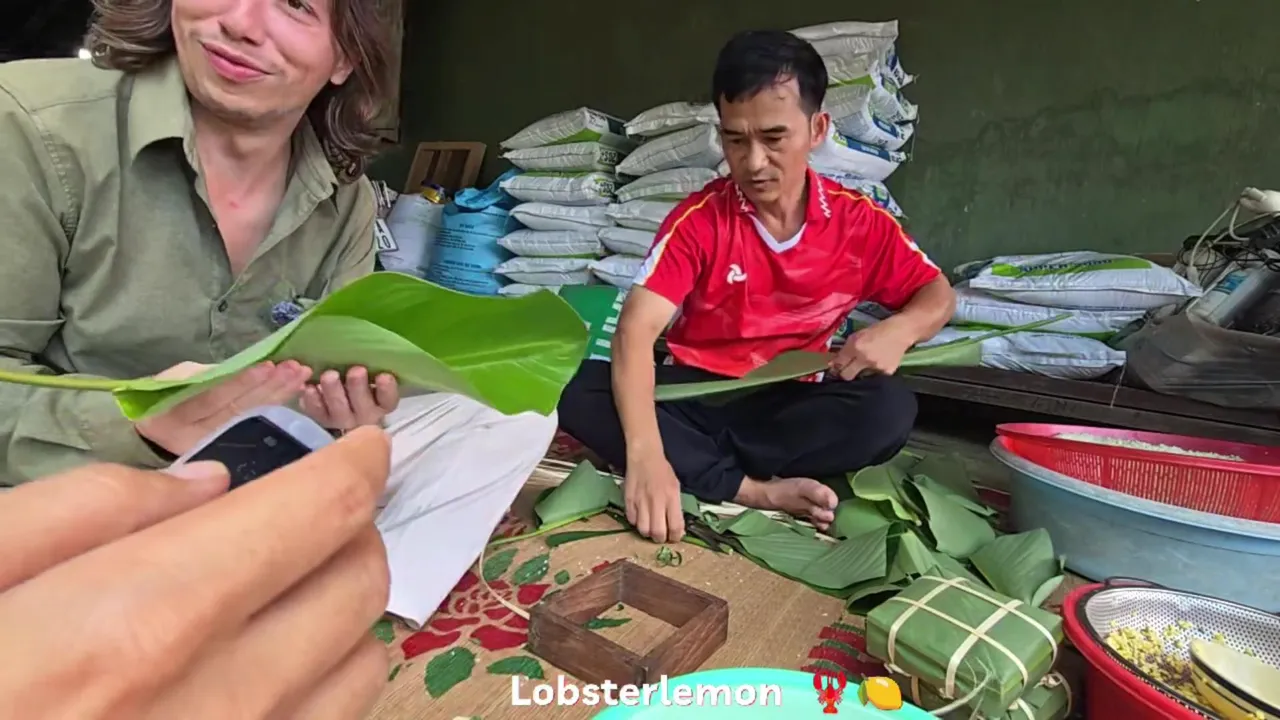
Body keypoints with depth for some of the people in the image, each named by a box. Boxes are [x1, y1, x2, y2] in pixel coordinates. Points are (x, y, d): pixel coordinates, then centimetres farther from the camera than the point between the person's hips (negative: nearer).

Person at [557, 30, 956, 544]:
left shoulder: (859, 222, -6)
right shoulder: (698, 219, -14)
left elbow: (937, 294, 6)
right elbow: (637, 328, -25)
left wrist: (898, 330, -21)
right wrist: (644, 451, -42)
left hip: (790, 402, 2)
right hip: (696, 394, -1)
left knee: (890, 410, -29)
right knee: (580, 394, -28)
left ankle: (700, 469, -21)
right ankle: (760, 492, -28)